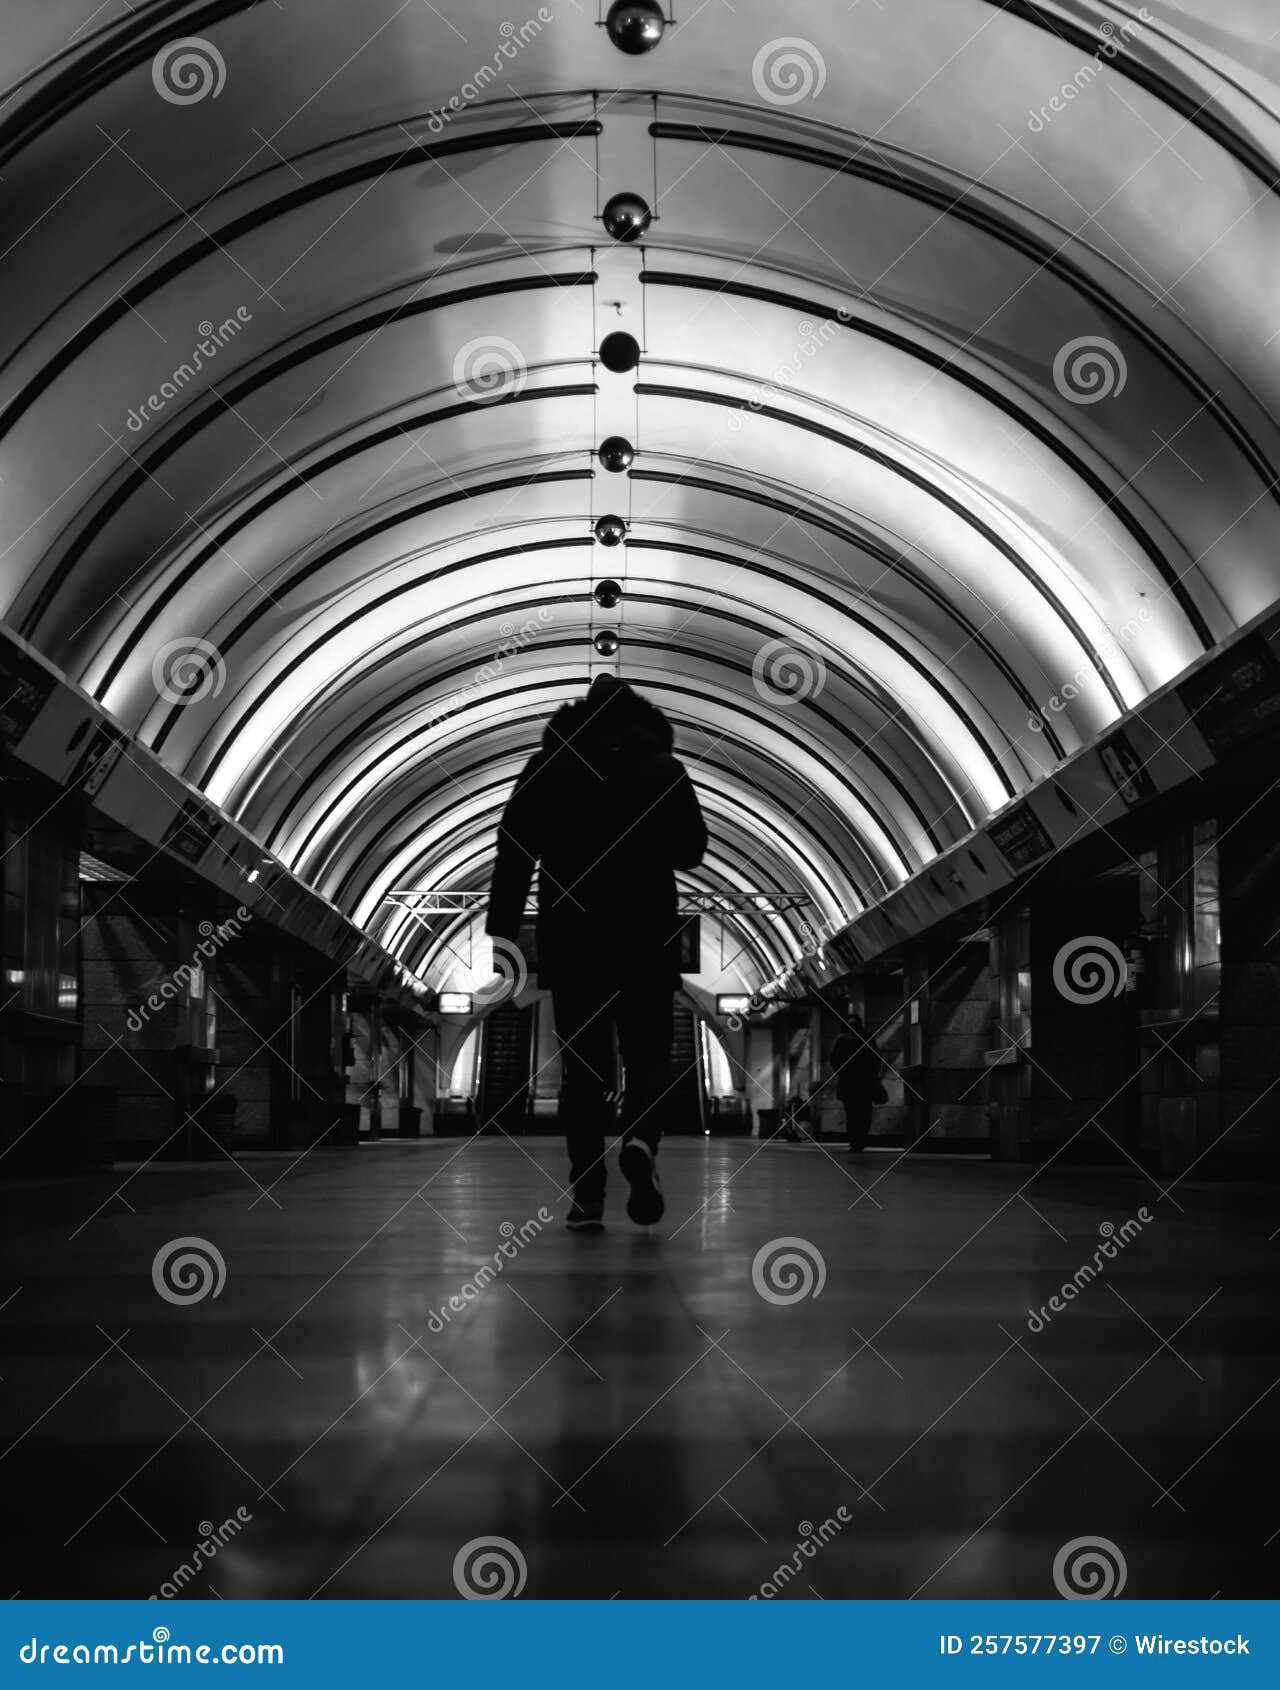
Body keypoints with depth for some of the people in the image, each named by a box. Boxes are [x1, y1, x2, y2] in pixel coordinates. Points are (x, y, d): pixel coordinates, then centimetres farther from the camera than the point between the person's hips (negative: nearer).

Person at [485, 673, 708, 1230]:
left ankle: (587, 1196, -2)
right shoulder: (663, 769, 3)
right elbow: (692, 849, 5)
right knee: (648, 1054, 8)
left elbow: (514, 852, -1)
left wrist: (502, 932, -1)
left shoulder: (546, 767, 5)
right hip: (647, 939, -1)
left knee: (582, 1066, 5)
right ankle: (640, 1142, -21)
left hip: (570, 939, 1)